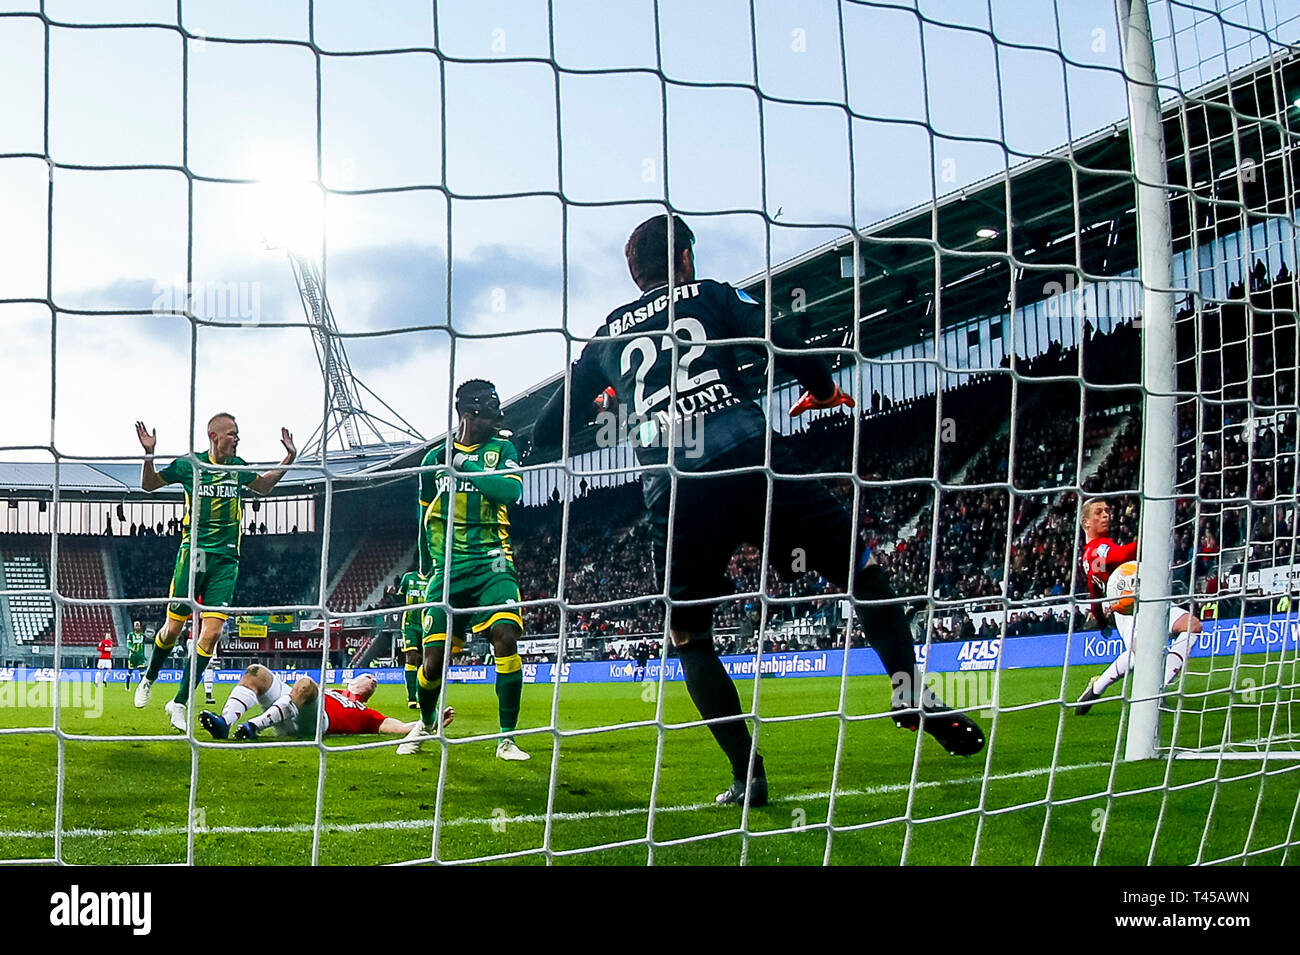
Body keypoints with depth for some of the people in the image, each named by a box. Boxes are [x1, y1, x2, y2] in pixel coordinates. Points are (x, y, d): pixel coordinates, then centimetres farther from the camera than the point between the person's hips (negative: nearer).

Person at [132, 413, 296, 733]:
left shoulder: (238, 467, 10)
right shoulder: (189, 464, -1)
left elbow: (263, 486, 30)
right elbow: (149, 484, 11)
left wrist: (288, 459, 19)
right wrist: (149, 455, -6)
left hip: (226, 559, 3)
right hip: (193, 553, -3)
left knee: (211, 633, -8)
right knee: (173, 628, 0)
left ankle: (179, 703, 1)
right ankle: (149, 679, 30)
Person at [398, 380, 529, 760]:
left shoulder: (501, 449, 7)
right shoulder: (435, 459, 12)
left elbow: (512, 491, -14)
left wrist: (467, 469, -16)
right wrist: (429, 569, 22)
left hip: (492, 564, -1)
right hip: (448, 568, 1)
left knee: (505, 635, -22)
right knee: (433, 661, -3)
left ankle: (507, 738, -8)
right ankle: (425, 723, 28)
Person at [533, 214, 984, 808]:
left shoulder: (608, 335, 24)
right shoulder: (710, 295, 17)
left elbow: (545, 431, 28)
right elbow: (784, 346, 1)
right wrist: (824, 389, 20)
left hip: (671, 493, 2)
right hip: (747, 461, -2)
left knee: (690, 639, 15)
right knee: (857, 564, 9)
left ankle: (746, 775, 9)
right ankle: (910, 689, -7)